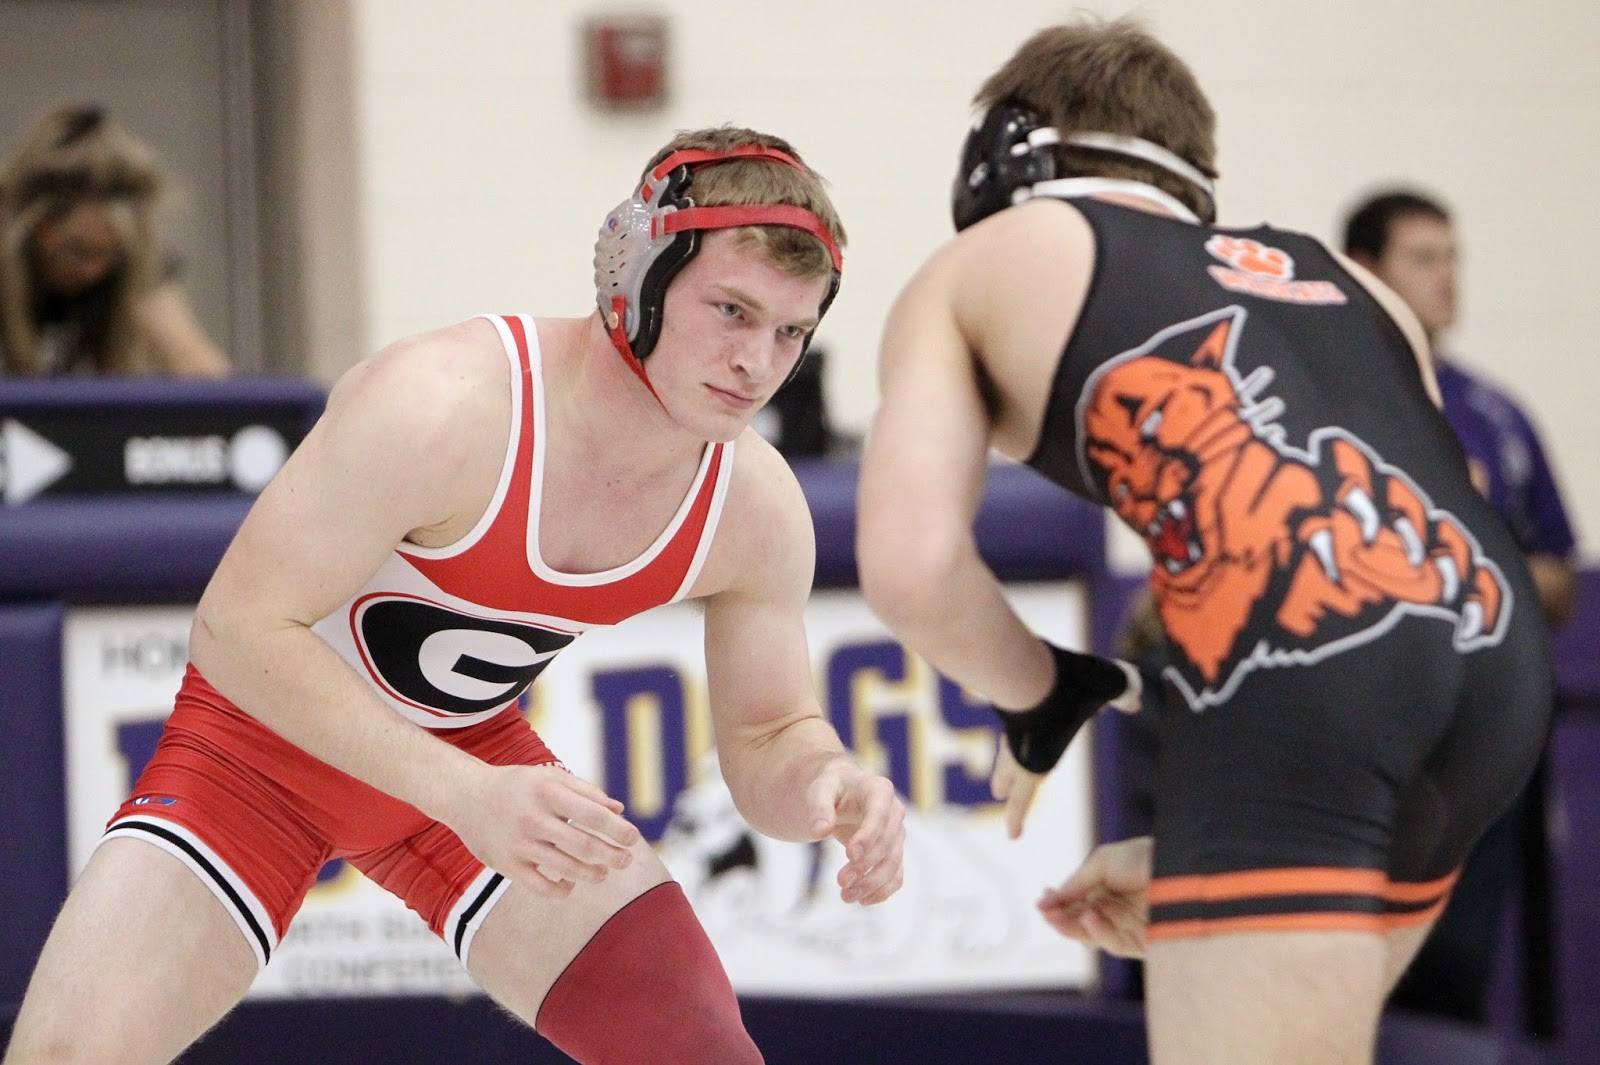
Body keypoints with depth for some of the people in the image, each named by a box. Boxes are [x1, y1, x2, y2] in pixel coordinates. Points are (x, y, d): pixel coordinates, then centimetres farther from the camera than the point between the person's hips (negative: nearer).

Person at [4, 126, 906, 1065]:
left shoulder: (757, 511, -15)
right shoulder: (444, 406, -33)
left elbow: (769, 736, -1)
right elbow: (237, 629, -32)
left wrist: (828, 784, -27)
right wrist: (465, 795, -40)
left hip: (482, 761, 5)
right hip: (266, 745, -4)